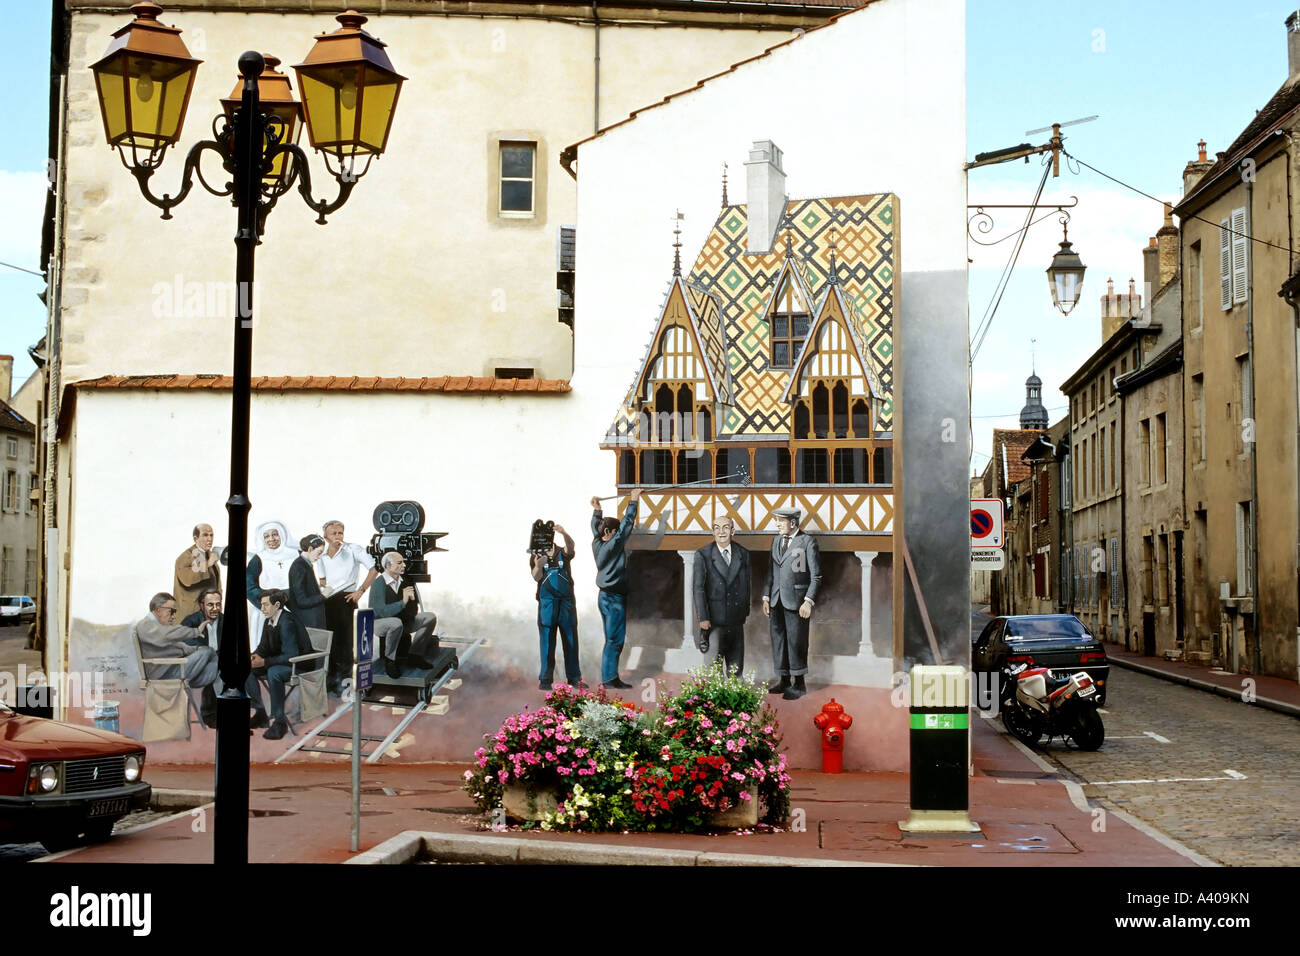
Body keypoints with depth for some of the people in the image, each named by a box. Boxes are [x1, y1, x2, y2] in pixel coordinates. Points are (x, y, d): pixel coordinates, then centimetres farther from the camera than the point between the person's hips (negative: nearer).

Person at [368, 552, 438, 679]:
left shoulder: (403, 581, 2)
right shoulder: (379, 584, -21)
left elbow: (413, 611, 9)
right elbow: (381, 612, -31)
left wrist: (412, 599, -13)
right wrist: (403, 602, -35)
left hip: (402, 620, 7)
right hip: (379, 622, -7)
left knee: (431, 617, -6)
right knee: (396, 623, -41)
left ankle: (415, 655, -1)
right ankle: (390, 660, -19)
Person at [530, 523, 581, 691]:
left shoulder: (563, 553, 8)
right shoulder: (536, 557, 7)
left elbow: (571, 545, -15)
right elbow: (536, 577, -8)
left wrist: (564, 534, -36)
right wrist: (538, 566, -31)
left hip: (567, 603, 2)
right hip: (547, 604, -1)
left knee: (571, 641, 5)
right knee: (547, 642, -3)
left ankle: (574, 677, 12)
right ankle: (545, 679, -2)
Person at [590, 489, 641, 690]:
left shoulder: (598, 545, 4)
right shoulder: (613, 546, -16)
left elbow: (596, 527, 23)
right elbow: (627, 524, -15)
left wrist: (597, 510, 32)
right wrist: (633, 502, -10)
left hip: (605, 596, 9)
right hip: (615, 598, -9)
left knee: (612, 640, 12)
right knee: (615, 640, -6)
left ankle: (609, 677, 13)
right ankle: (610, 678, -6)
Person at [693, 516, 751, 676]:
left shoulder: (743, 554, 8)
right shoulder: (703, 555, -4)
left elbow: (746, 585, 13)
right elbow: (698, 588, -7)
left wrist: (745, 611, 7)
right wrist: (703, 617, -13)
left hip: (736, 620, 4)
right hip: (713, 620, -4)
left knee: (736, 667, 9)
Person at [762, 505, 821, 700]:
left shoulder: (807, 542, -6)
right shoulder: (776, 541, 14)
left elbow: (816, 576, -7)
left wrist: (809, 601, -14)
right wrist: (766, 597, 12)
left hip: (796, 602, -6)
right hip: (776, 601, 6)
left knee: (796, 641, -2)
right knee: (778, 640, 10)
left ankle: (798, 684, 8)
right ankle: (784, 680, 21)